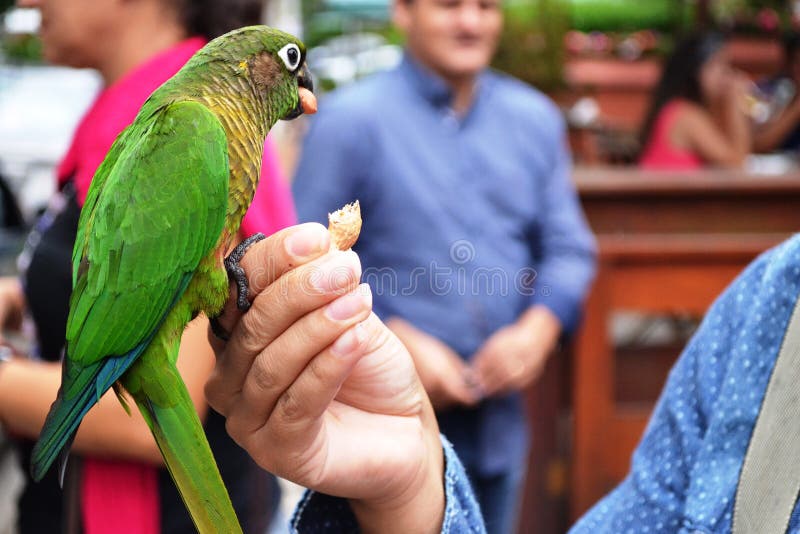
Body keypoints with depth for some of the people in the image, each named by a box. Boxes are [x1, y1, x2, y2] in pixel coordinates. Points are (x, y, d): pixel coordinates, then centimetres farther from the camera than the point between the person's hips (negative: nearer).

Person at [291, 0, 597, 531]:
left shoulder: (536, 118, 8)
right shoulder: (348, 119, -8)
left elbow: (569, 246, 9)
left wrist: (537, 328, -9)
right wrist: (399, 343, -17)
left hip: (500, 419, 5)